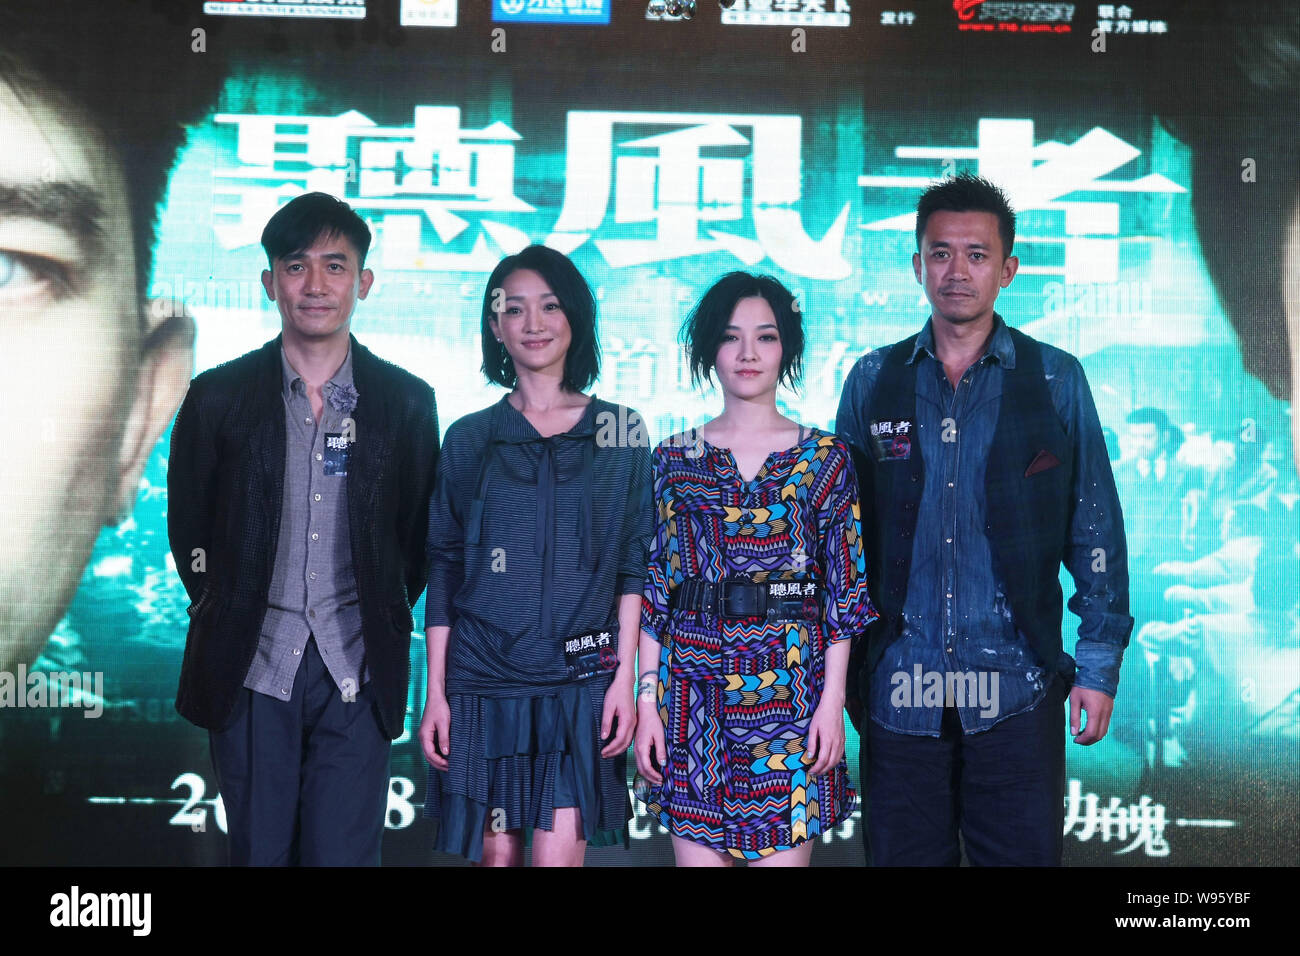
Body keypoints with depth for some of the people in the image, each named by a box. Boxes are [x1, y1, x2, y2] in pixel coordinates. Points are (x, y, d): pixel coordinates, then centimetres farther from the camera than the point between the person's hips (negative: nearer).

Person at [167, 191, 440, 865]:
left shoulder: (408, 401, 3)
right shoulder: (218, 397, 2)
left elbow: (419, 533, 10)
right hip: (251, 669, 0)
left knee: (343, 853, 2)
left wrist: (383, 622, 7)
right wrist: (226, 616, 8)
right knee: (258, 850, 8)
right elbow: (187, 527, 10)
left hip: (358, 673, 0)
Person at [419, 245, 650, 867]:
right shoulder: (469, 438, 6)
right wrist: (436, 690, 2)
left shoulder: (621, 432, 5)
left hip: (582, 680, -1)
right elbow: (443, 571, 6)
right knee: (495, 853, 6)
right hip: (484, 676, 1)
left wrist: (625, 675, -3)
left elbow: (633, 566, 5)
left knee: (558, 855, -6)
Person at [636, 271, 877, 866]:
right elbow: (653, 587, 6)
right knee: (697, 851, 5)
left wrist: (832, 699, -4)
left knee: (783, 852, 1)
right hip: (693, 679, 1)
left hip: (790, 686, -1)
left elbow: (844, 587, 2)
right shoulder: (675, 459, 7)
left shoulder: (824, 458, 3)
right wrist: (646, 699, 1)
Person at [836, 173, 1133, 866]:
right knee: (902, 855, 9)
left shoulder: (1056, 380, 2)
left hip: (1017, 689, -1)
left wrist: (1099, 664, 0)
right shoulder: (872, 381, 6)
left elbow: (1095, 529, 5)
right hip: (897, 687, 1)